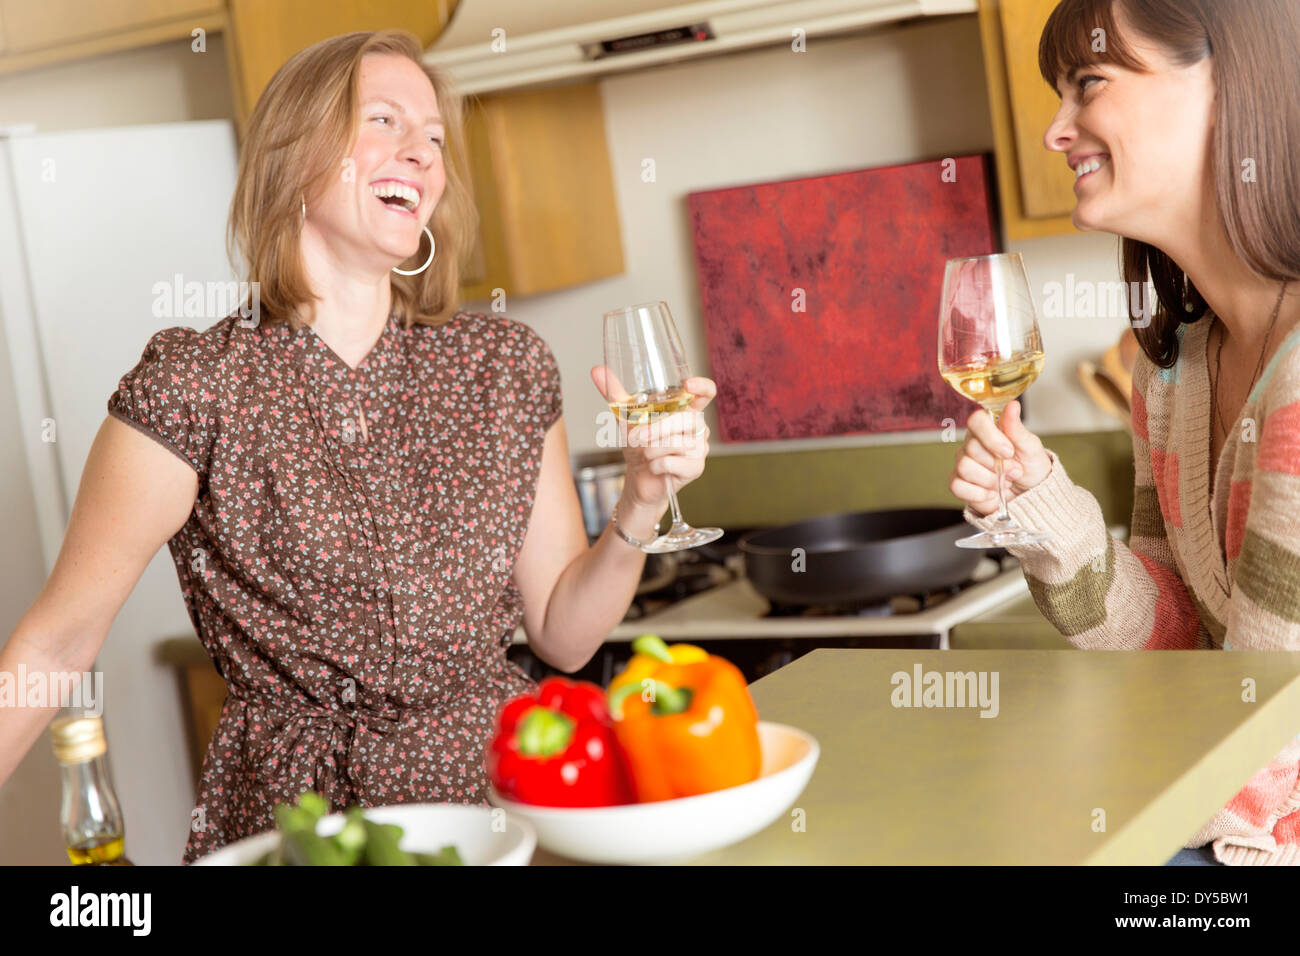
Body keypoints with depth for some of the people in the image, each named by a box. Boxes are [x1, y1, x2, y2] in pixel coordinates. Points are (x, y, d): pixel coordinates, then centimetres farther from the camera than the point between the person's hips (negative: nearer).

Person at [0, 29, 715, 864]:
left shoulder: (508, 366, 6)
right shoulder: (195, 386, -5)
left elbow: (564, 635, 10)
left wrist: (643, 503, -5)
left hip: (507, 793, 3)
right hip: (292, 815, -3)